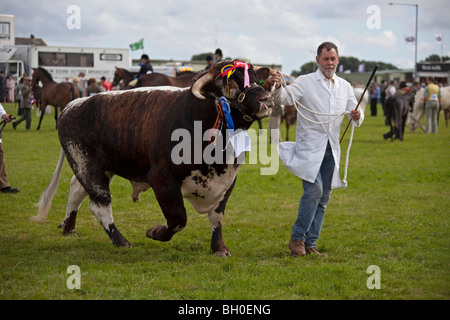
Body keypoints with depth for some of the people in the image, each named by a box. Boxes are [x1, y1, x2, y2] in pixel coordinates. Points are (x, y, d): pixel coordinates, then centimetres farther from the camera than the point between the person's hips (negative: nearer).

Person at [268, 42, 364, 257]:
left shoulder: (345, 87, 13)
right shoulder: (305, 82, 0)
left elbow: (356, 114, 16)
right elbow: (285, 99, -14)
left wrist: (357, 116, -8)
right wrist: (277, 87, -36)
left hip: (331, 149, 5)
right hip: (309, 147, -5)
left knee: (323, 197, 6)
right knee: (314, 190, -19)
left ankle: (310, 244, 14)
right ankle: (297, 238, -5)